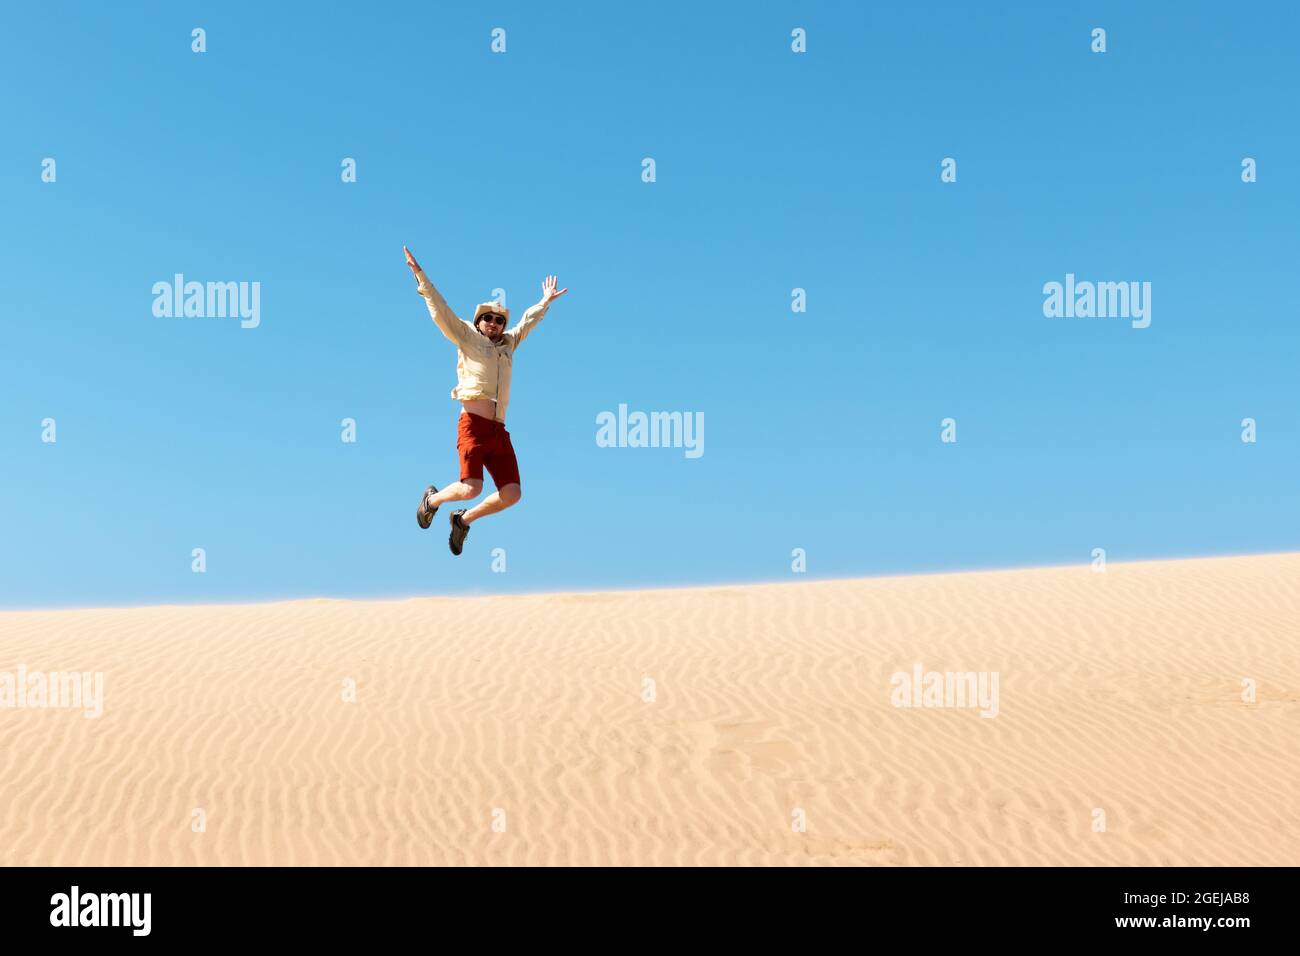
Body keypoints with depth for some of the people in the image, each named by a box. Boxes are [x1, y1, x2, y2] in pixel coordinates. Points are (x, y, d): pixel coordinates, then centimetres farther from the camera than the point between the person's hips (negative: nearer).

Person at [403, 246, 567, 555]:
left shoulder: (508, 344, 22)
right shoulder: (468, 338, 9)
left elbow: (527, 321, 39)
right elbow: (441, 310, 3)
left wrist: (545, 301, 49)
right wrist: (420, 275, -2)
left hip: (499, 432, 6)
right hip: (472, 425, -6)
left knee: (511, 494, -8)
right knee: (472, 488, -21)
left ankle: (464, 519, 17)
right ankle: (433, 498, 13)